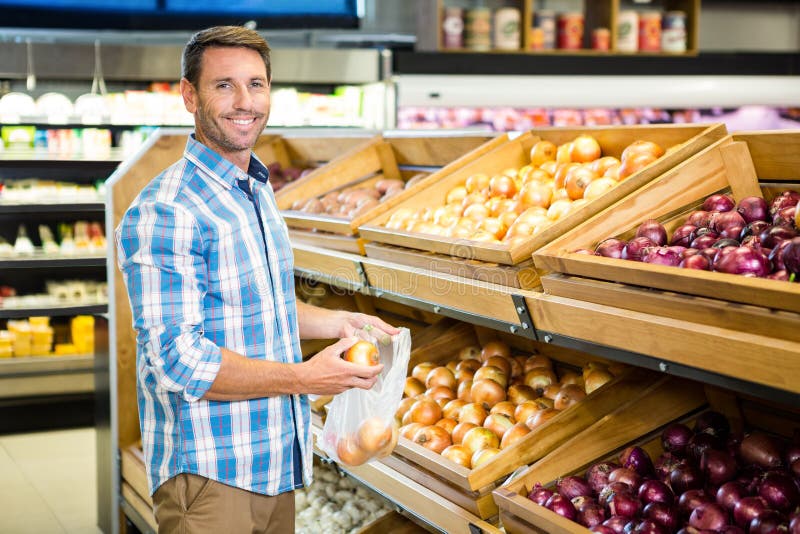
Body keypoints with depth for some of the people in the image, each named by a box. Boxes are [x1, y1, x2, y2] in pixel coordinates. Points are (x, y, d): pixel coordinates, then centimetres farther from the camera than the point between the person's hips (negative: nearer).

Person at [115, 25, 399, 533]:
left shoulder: (258, 192, 12)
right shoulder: (162, 214, -19)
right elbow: (177, 360, -24)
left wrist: (339, 321, 8)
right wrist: (303, 378, -21)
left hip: (276, 462, 9)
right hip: (208, 472, -8)